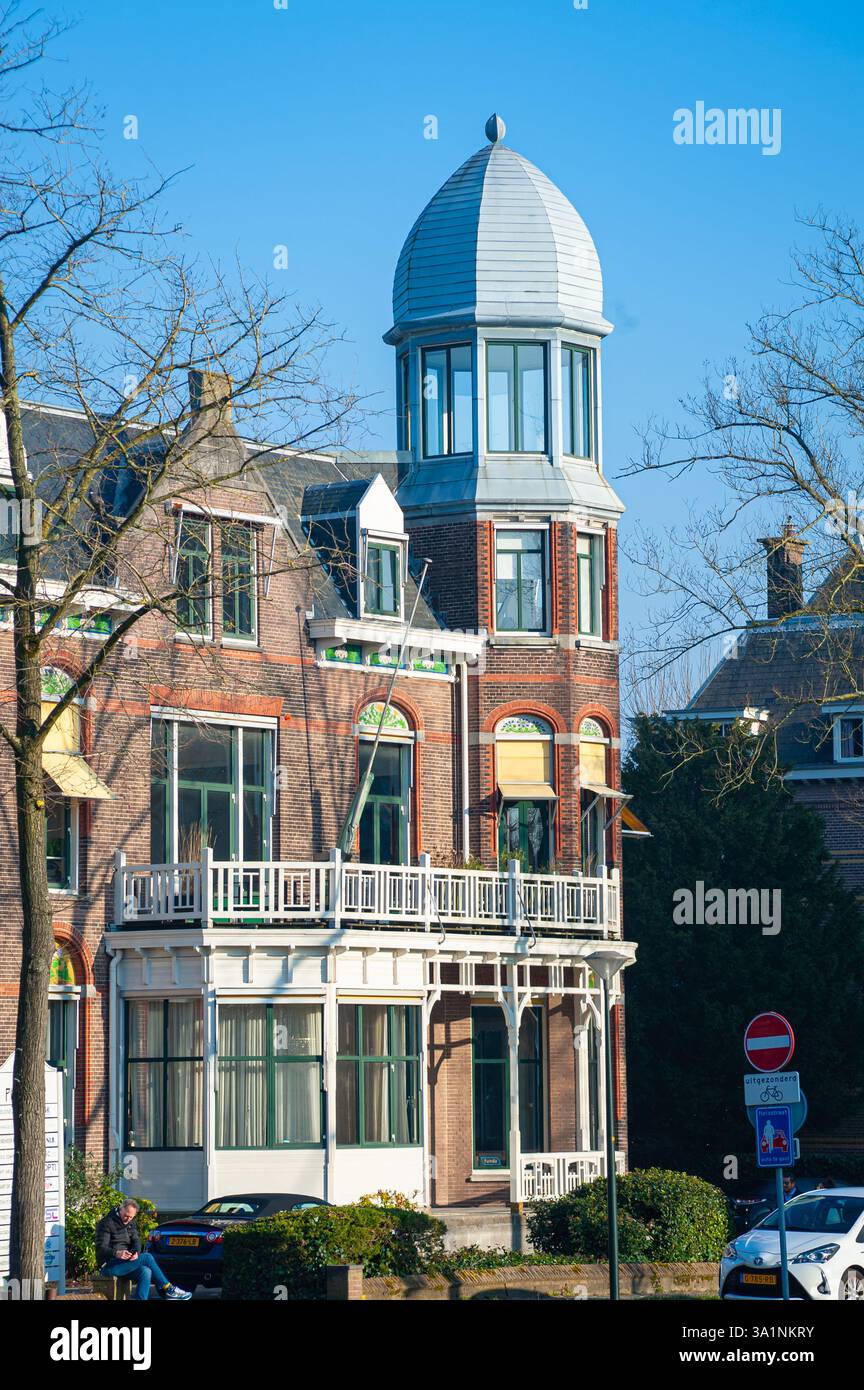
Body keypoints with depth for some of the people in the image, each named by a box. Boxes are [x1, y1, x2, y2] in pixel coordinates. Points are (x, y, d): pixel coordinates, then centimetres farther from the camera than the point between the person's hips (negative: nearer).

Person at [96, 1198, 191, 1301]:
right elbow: (101, 1248, -16)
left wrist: (136, 1252, -19)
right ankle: (168, 1289, -12)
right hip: (109, 1266, -7)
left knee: (146, 1272, -25)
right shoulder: (107, 1223, -8)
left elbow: (136, 1241, 7)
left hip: (123, 1263, 7)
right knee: (147, 1258, -21)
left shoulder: (131, 1223, 15)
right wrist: (116, 1253, -36)